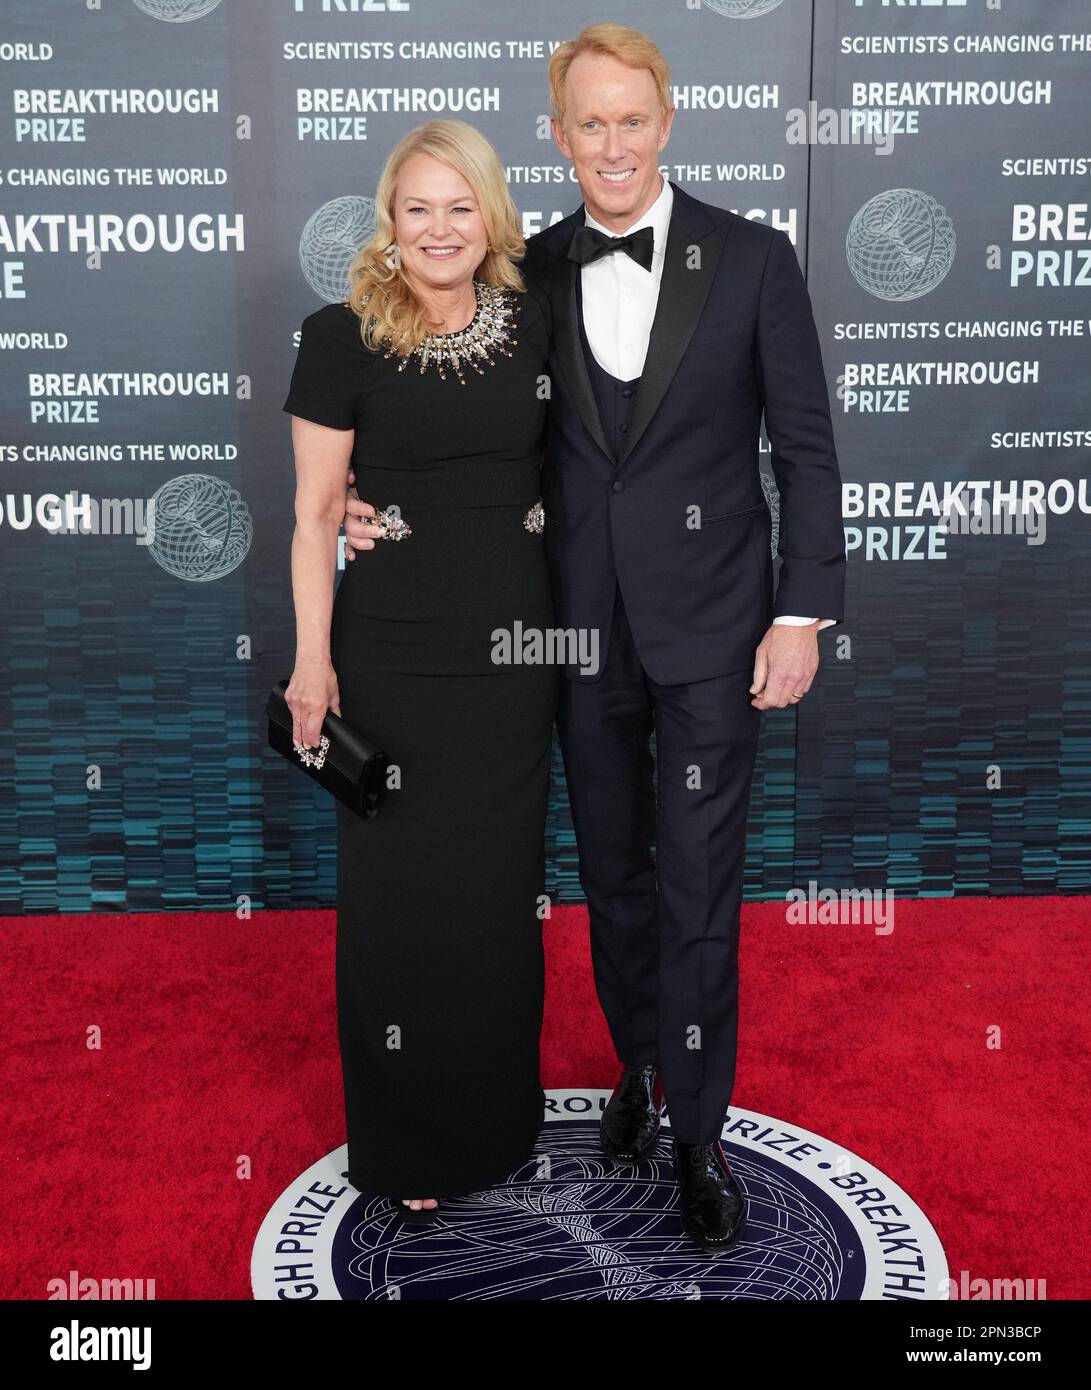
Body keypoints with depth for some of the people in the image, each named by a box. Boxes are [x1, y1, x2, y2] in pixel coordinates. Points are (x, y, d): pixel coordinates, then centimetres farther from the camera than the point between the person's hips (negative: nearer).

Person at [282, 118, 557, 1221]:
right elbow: (314, 512, -5)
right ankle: (406, 1145, 26)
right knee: (400, 890, 5)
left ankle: (498, 1113, 35)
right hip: (394, 651, -3)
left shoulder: (530, 323, 4)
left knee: (502, 881, 14)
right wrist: (313, 660, -9)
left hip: (514, 639, 3)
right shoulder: (342, 338, -6)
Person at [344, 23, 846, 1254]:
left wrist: (803, 614, -9)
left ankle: (698, 1131, 20)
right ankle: (638, 1065, 39)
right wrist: (375, 502, -5)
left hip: (708, 623, -3)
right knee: (611, 870, 16)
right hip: (582, 626, 3)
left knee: (698, 886, 1)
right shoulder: (536, 272, 3)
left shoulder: (751, 259, -5)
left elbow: (804, 445, -3)